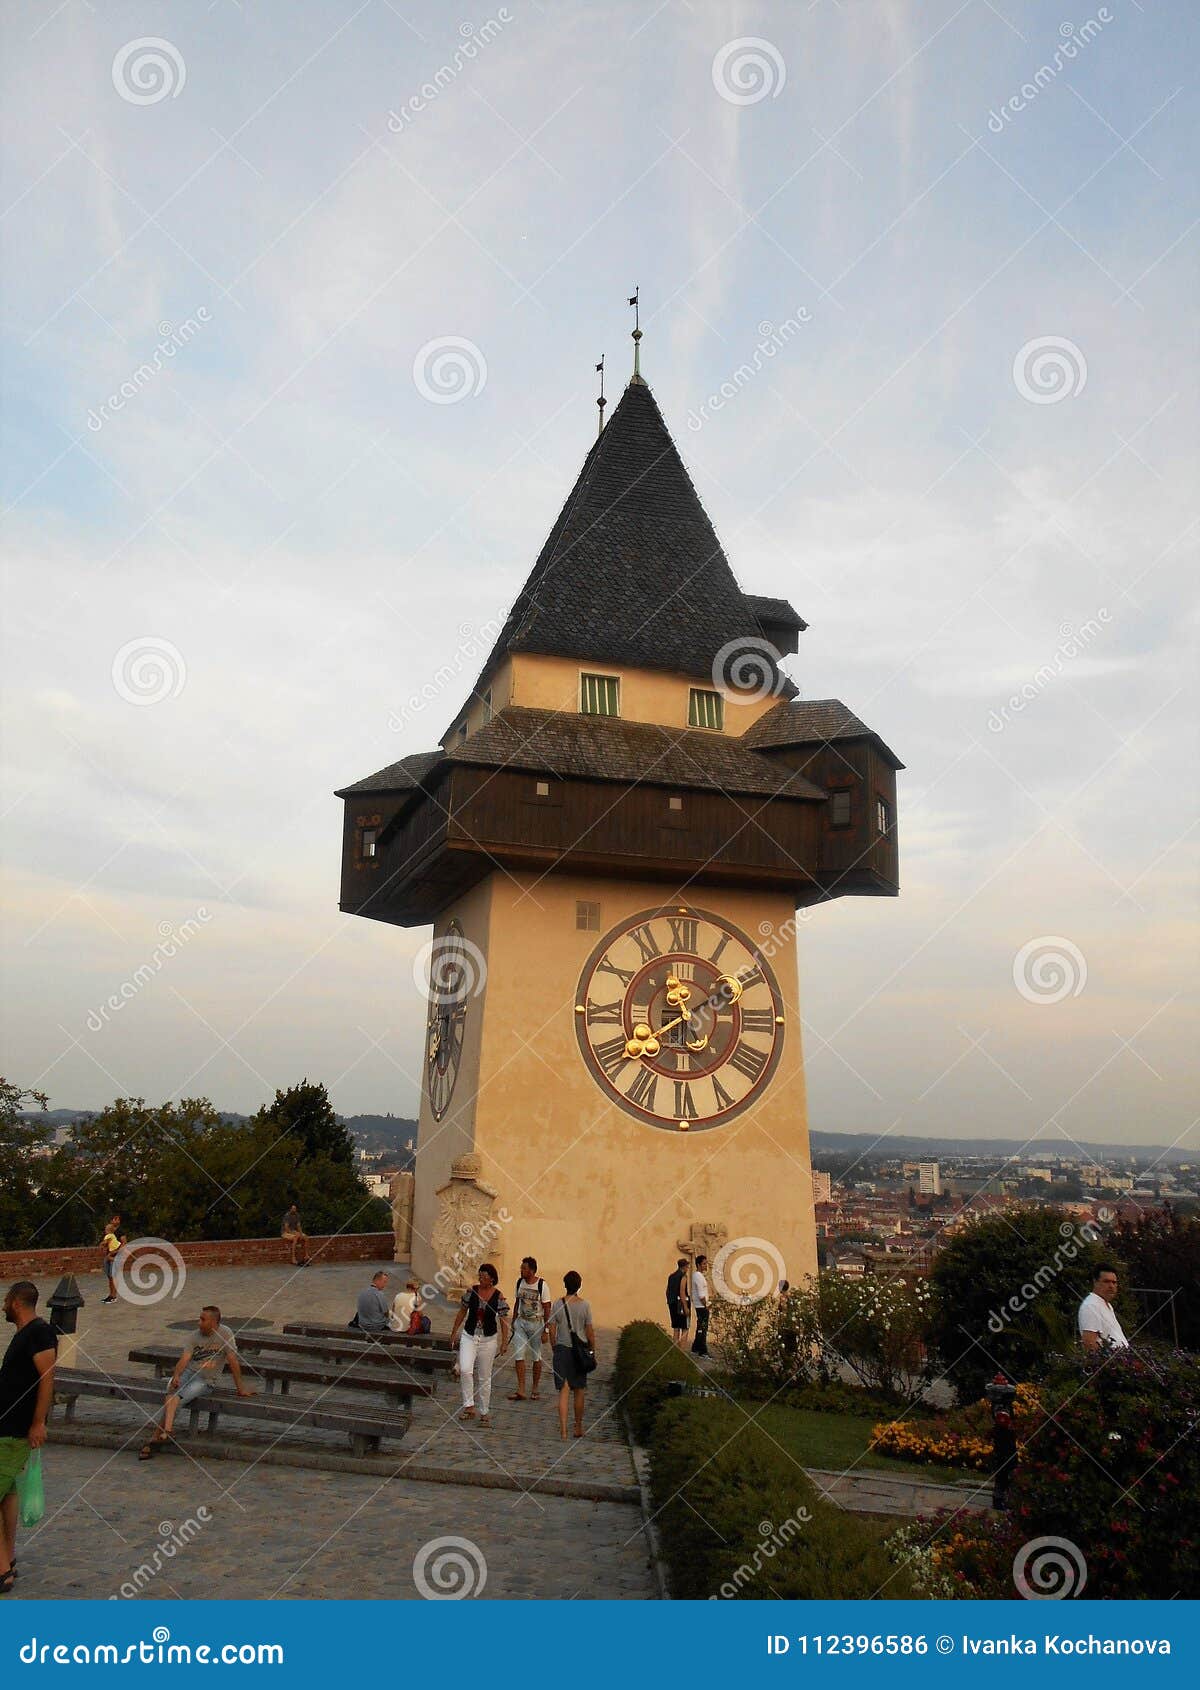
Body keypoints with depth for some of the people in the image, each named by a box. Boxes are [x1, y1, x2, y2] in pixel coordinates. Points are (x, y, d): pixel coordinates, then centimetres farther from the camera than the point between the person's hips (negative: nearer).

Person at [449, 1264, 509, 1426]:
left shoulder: (498, 1297, -9)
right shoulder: (471, 1291, -4)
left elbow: (504, 1321, -5)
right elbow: (462, 1312, 8)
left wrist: (504, 1342, -10)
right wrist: (454, 1332, 10)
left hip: (488, 1339, -1)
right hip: (469, 1337, 1)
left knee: (484, 1378, 6)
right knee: (465, 1370, -19)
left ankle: (485, 1413, 19)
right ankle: (469, 1407, -9)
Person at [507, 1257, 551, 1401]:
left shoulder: (541, 1285, -13)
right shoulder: (519, 1283, 1)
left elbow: (547, 1310, -10)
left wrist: (546, 1331, -12)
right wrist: (513, 1322, 14)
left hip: (536, 1324, -4)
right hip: (521, 1322, 4)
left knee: (536, 1358, 6)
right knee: (519, 1356, -4)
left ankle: (535, 1389, 21)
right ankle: (521, 1390, 0)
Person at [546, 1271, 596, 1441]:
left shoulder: (558, 1304, -5)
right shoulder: (585, 1305, -7)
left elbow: (552, 1329, -2)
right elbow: (589, 1331, -4)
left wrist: (555, 1348, 11)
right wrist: (593, 1350, 8)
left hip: (562, 1349, 0)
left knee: (563, 1390, 3)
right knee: (579, 1391, 14)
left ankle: (563, 1429, -7)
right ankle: (578, 1427, 25)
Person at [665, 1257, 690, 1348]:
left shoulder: (671, 1276, 14)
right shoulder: (683, 1276, -10)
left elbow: (668, 1292, 15)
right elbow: (682, 1292, -19)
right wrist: (686, 1307, -20)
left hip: (672, 1304, 7)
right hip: (681, 1304, -7)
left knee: (676, 1329, 11)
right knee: (685, 1330, -3)